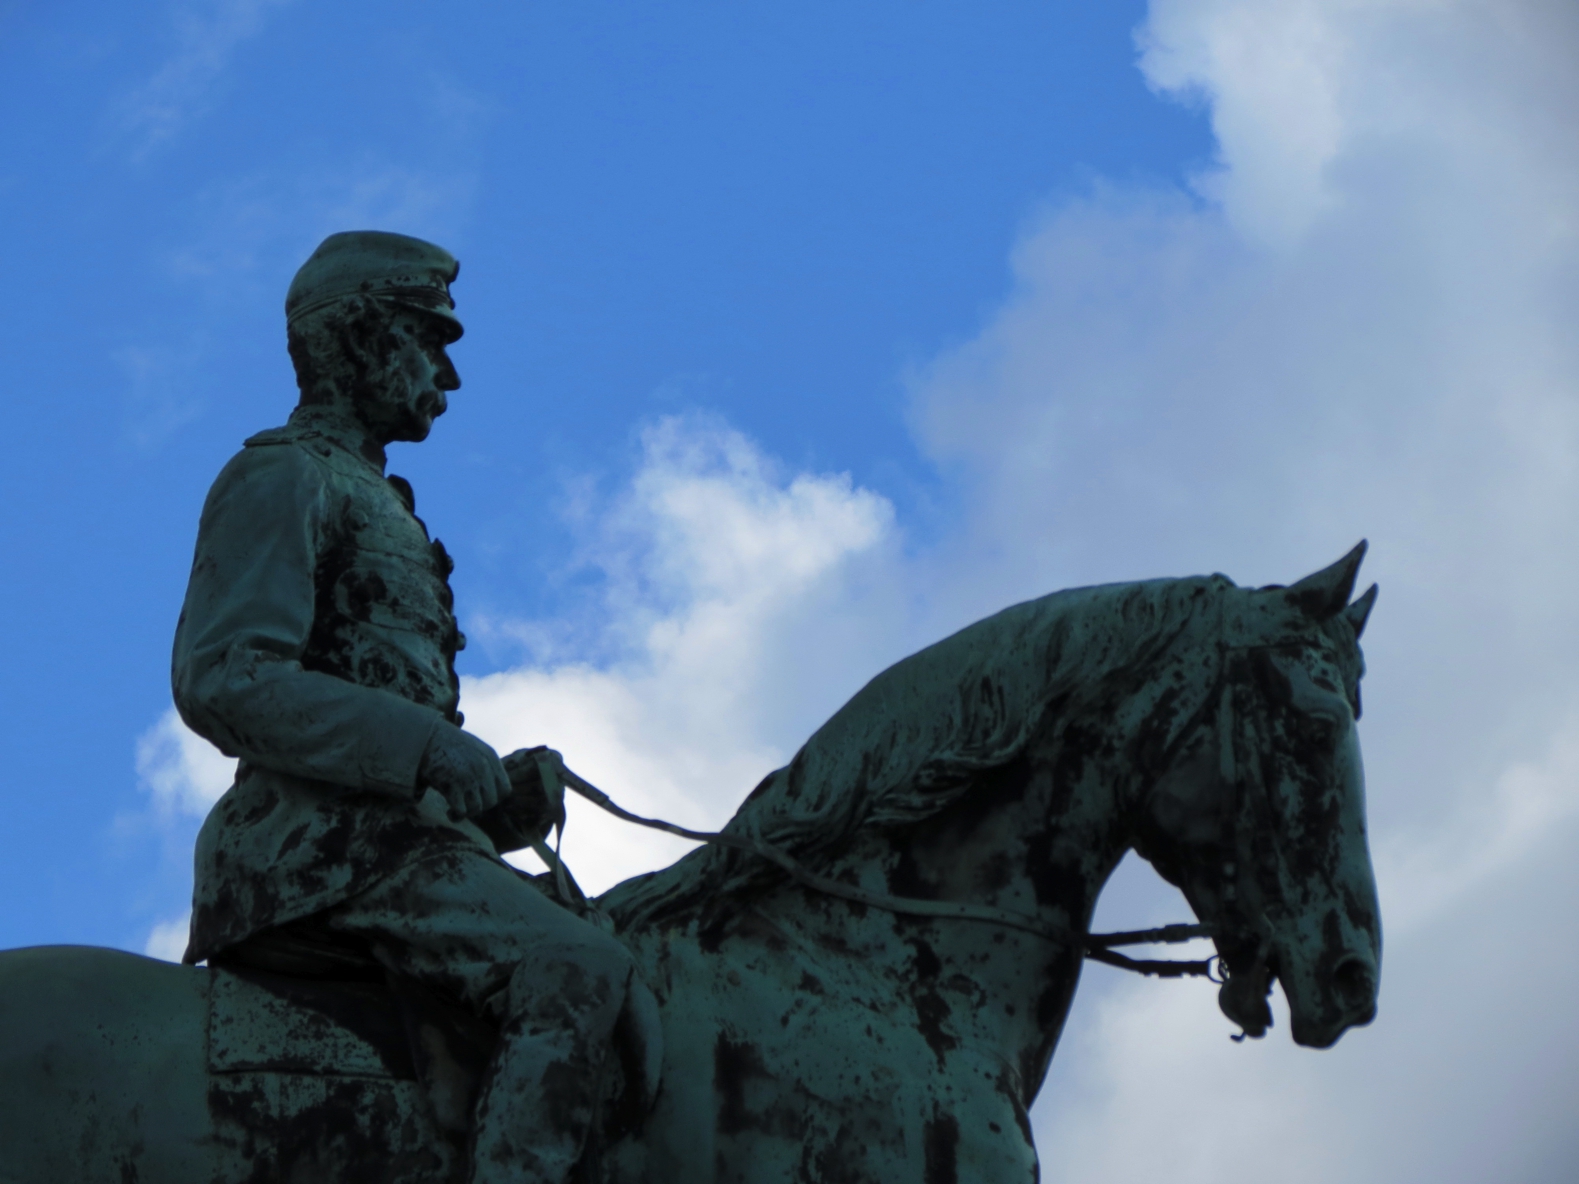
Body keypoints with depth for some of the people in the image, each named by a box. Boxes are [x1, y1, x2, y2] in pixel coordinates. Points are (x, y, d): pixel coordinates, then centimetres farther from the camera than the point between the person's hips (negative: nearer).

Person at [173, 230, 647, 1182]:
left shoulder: (372, 501, 30)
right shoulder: (283, 477, 0)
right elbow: (220, 682, -15)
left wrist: (501, 791, 12)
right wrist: (424, 746, -21)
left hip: (378, 832, 10)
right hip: (324, 839, -10)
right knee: (580, 976, -26)